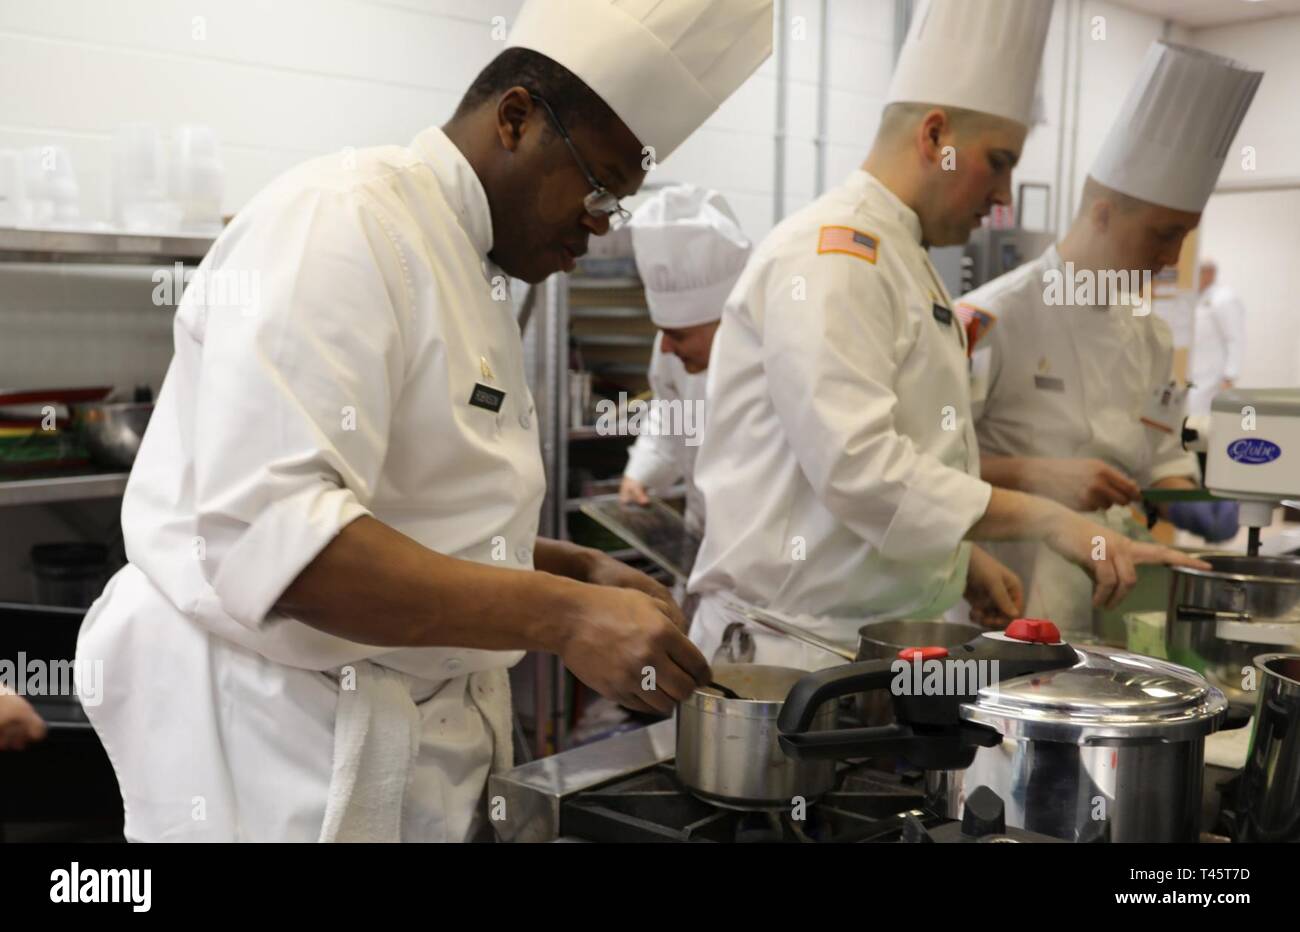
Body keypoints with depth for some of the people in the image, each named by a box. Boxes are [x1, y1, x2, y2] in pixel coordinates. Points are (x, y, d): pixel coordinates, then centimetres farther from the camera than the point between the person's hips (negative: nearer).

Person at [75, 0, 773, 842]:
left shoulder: (466, 270, 13)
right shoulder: (345, 219, -17)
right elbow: (264, 529, -28)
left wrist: (581, 570, 5)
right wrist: (563, 616, -29)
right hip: (279, 743, -9)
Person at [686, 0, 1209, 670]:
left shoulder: (900, 261, 17)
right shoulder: (831, 255, -15)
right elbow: (856, 464, -25)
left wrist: (962, 560, 13)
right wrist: (1044, 520, -23)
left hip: (882, 638, 9)